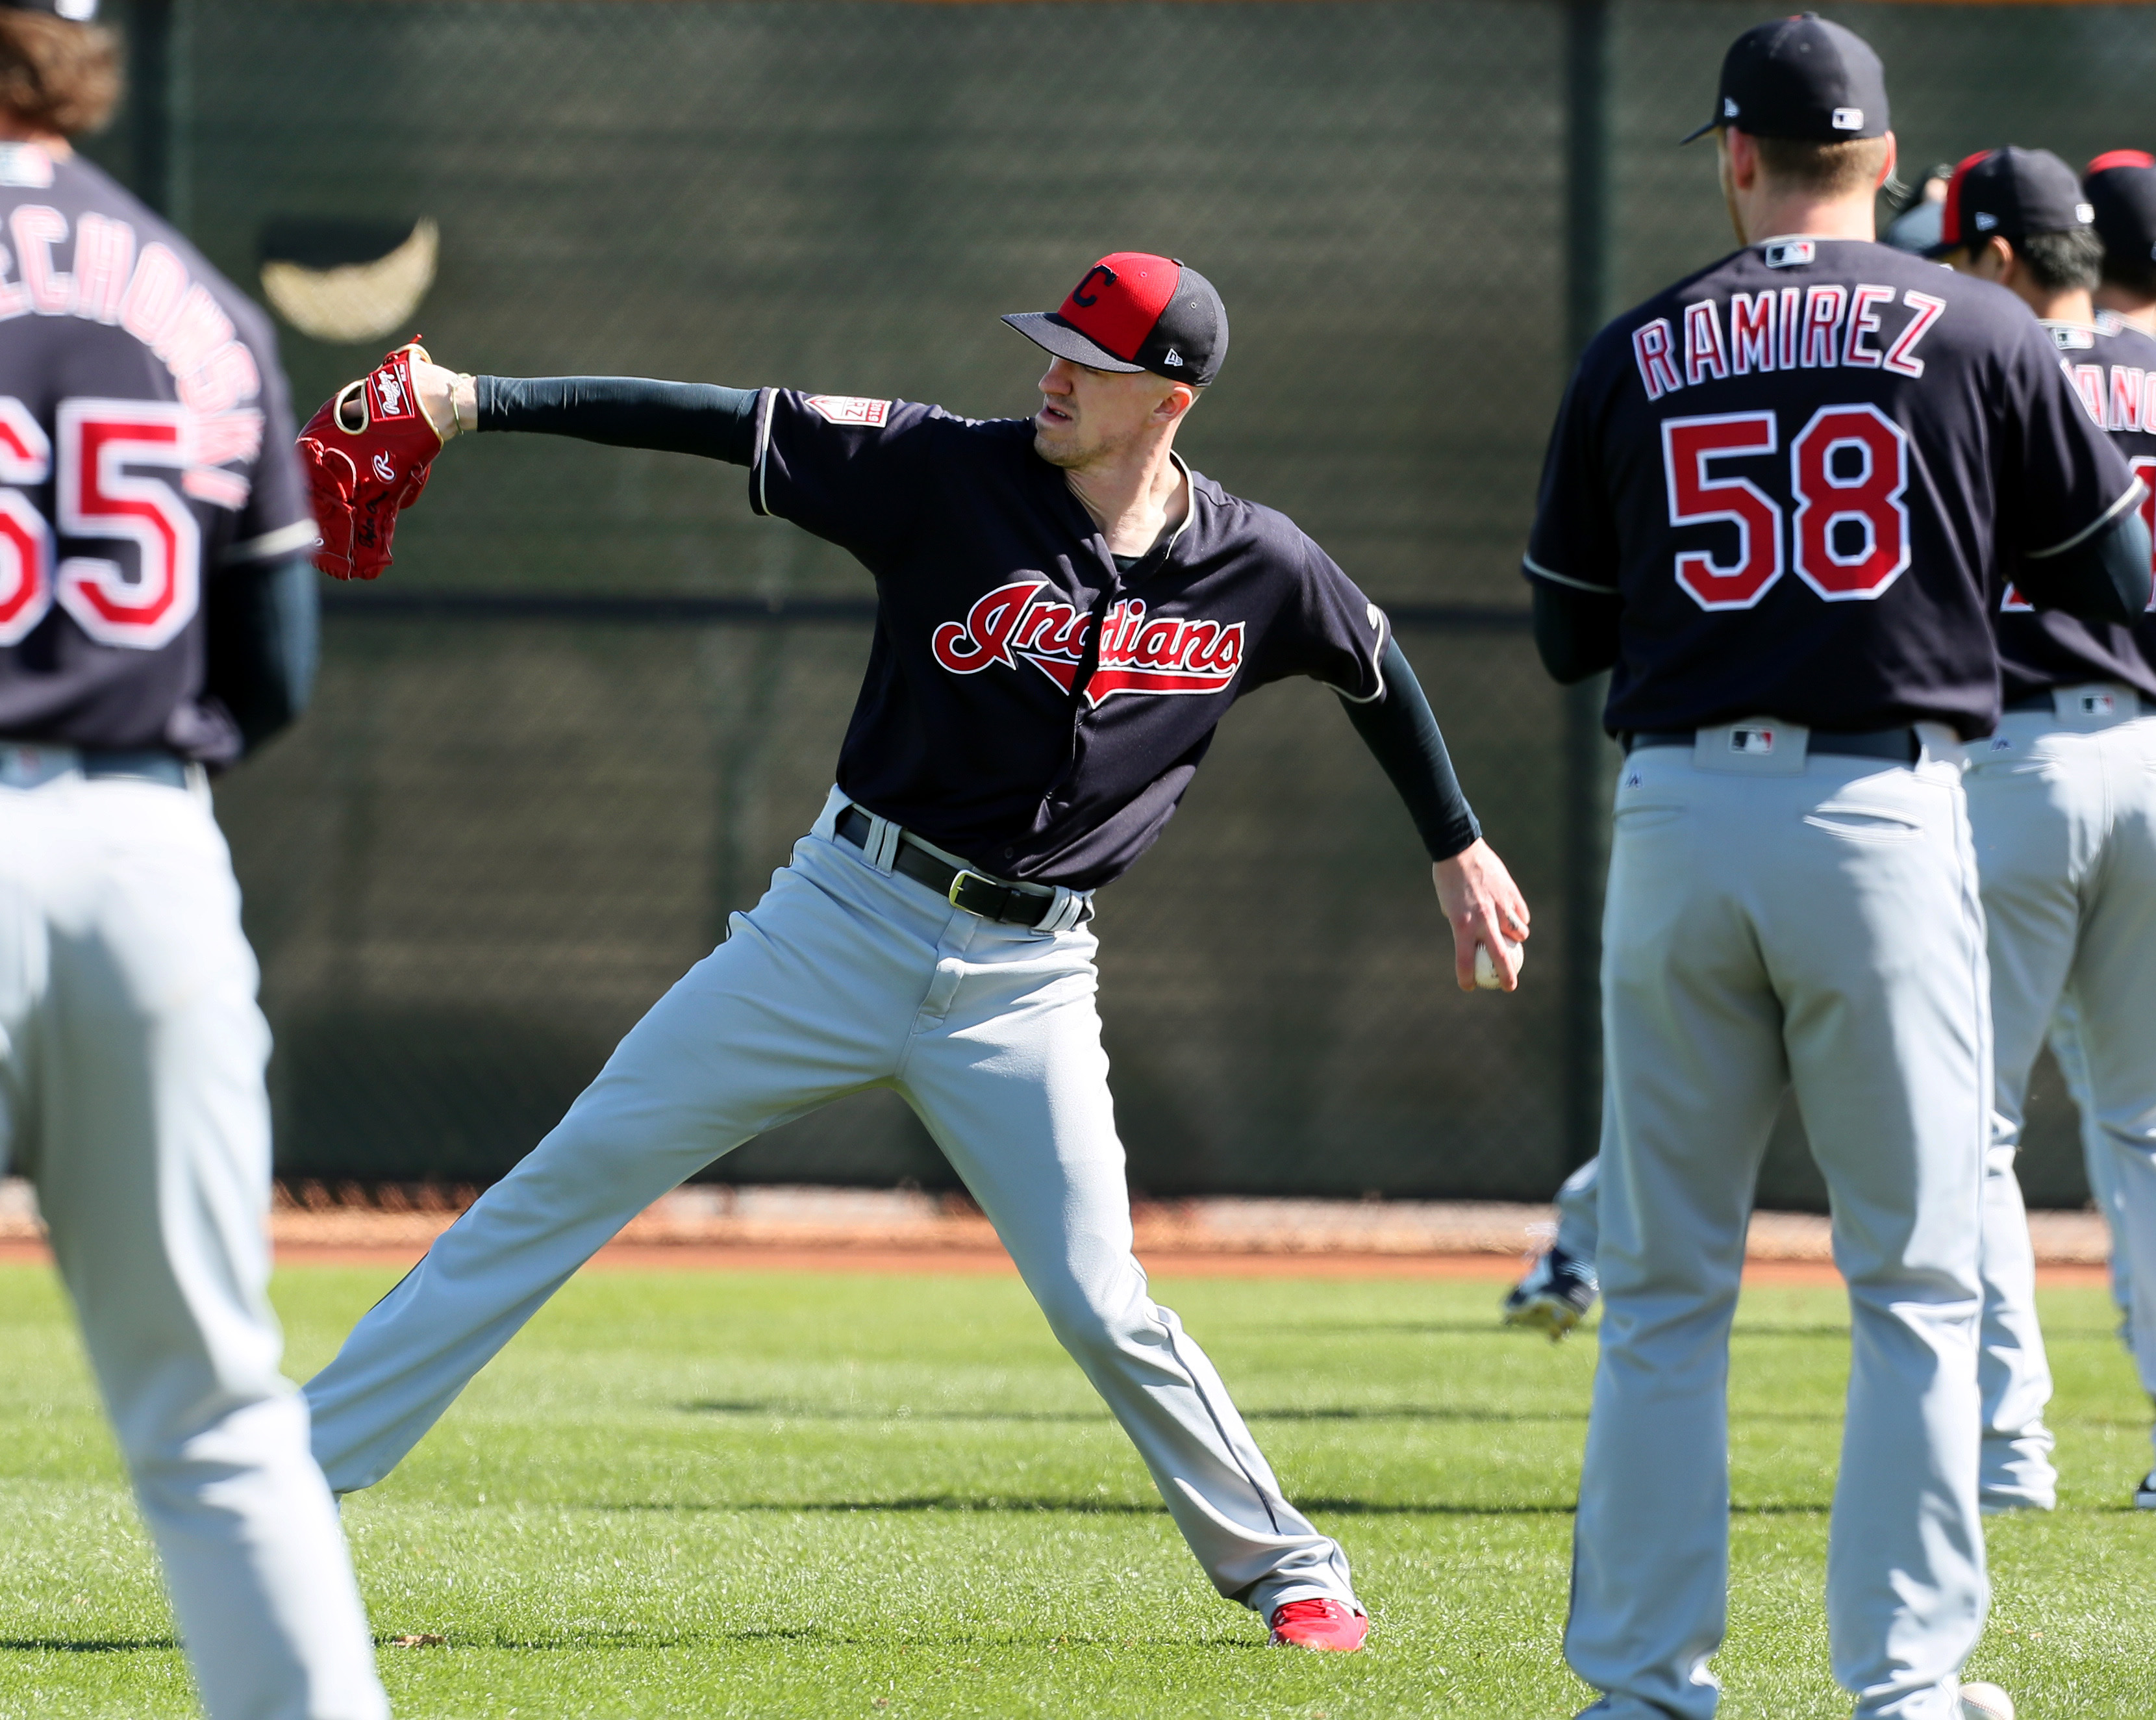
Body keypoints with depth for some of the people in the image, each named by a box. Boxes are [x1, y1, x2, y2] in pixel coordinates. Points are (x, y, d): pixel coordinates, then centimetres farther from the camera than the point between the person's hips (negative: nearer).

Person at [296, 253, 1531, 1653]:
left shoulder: (1258, 569, -5)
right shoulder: (957, 475, -10)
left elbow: (1379, 670, 15)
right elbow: (733, 424, -15)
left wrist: (1462, 851, 21)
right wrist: (477, 403, -22)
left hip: (1023, 978, 0)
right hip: (849, 919, 0)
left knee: (1102, 1309, -9)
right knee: (578, 1174, -2)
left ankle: (1288, 1570, 13)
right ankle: (308, 1461, 4)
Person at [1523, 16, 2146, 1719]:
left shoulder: (1634, 356, 7)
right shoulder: (1980, 334, 1)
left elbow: (1570, 635, 13)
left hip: (1678, 818, 2)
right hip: (1885, 813, -2)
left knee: (1666, 1282, 8)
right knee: (1915, 1281, 4)